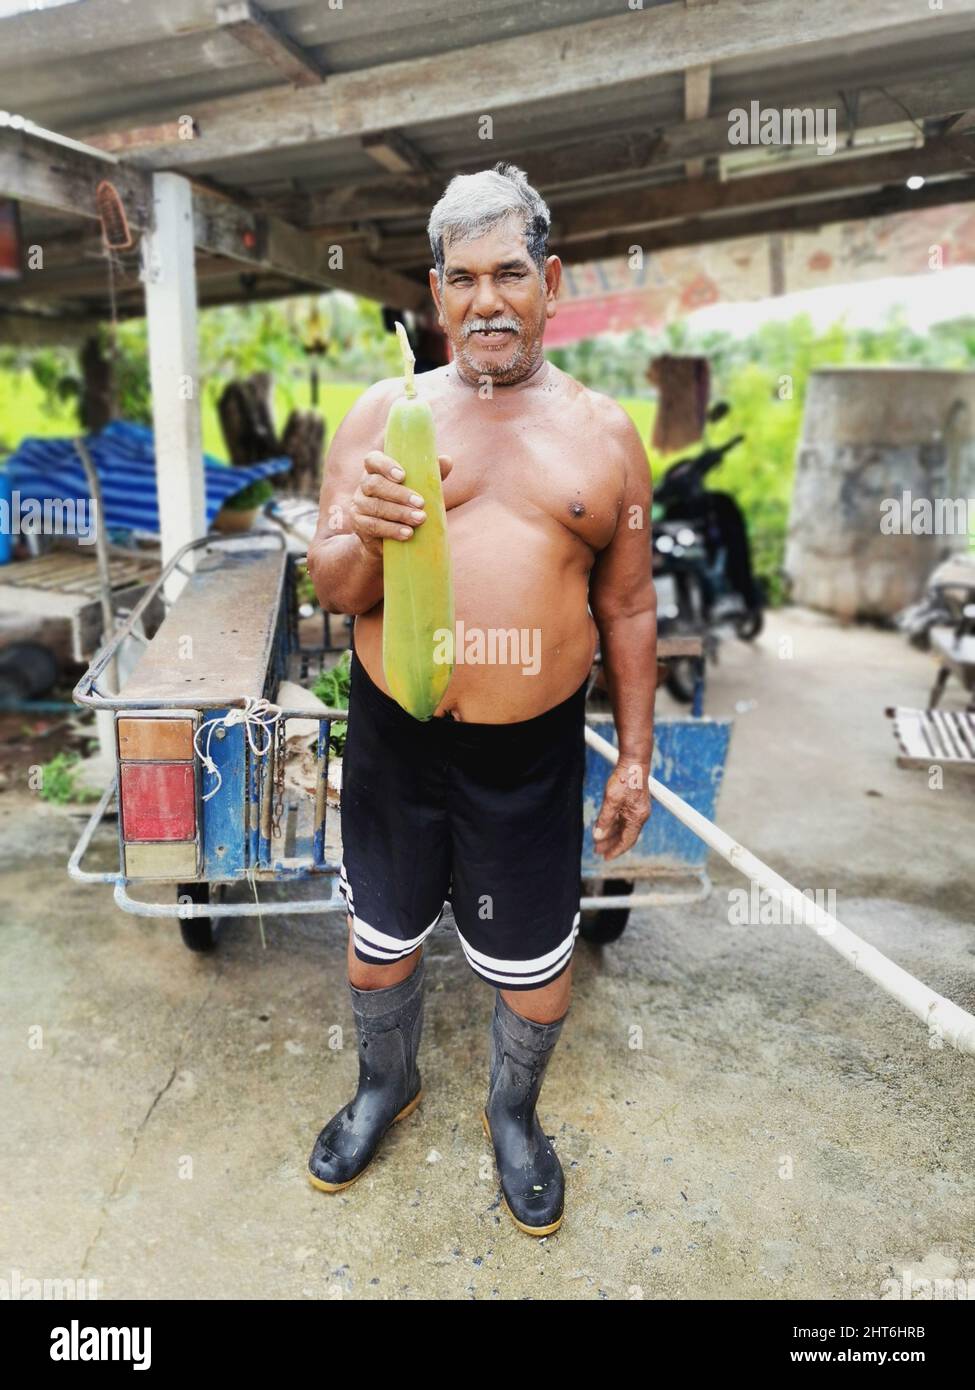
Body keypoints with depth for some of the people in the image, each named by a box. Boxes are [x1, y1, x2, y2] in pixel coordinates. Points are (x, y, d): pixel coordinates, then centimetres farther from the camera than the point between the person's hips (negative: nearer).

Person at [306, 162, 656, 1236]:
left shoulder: (604, 433, 1)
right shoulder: (384, 412, -1)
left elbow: (628, 607, 5)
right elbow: (329, 591, -2)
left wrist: (636, 755, 4)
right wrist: (364, 535, -24)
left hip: (533, 752, 0)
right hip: (394, 739, 1)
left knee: (535, 965, 14)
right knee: (382, 937, 19)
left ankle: (514, 1114, 46)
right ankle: (385, 1085, 50)